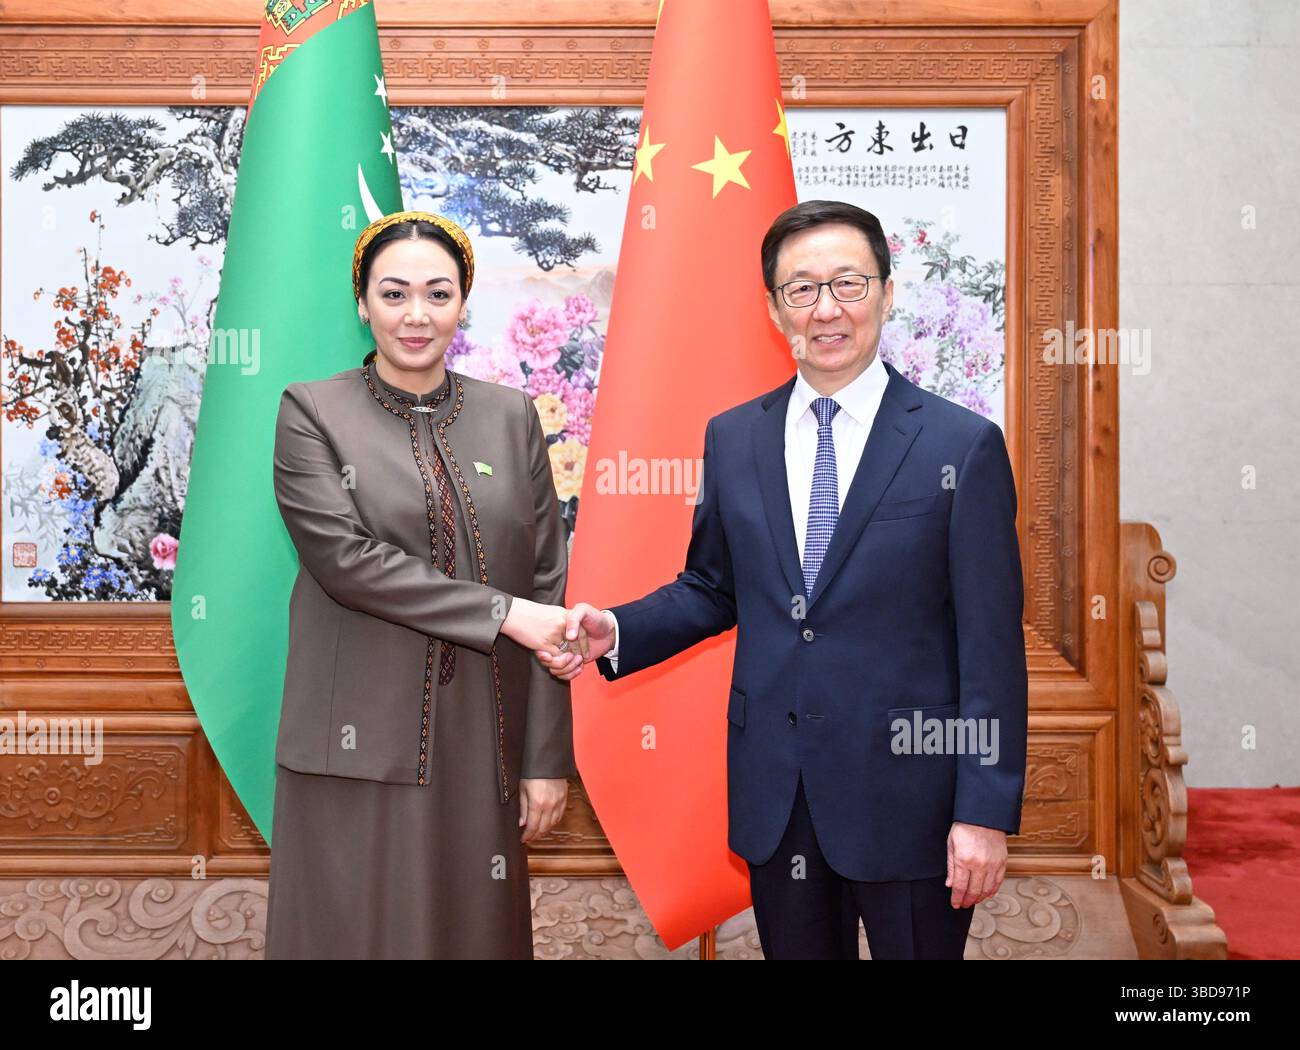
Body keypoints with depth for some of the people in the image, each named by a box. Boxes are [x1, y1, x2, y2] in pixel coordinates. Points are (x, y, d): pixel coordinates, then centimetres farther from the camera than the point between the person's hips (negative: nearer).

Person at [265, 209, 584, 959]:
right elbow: (344, 557, -12)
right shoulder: (312, 413, 1)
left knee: (477, 931, 9)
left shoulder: (511, 417, 7)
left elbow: (547, 586, 4)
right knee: (359, 932, 5)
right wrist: (500, 613, -15)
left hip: (484, 746, 3)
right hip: (362, 748, -2)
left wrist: (549, 757, 0)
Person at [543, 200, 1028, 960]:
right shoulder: (733, 440, 5)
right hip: (775, 800, 4)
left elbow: (991, 645, -9)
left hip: (908, 797, -3)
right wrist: (616, 632, -4)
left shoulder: (964, 445, -8)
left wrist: (987, 812, -11)